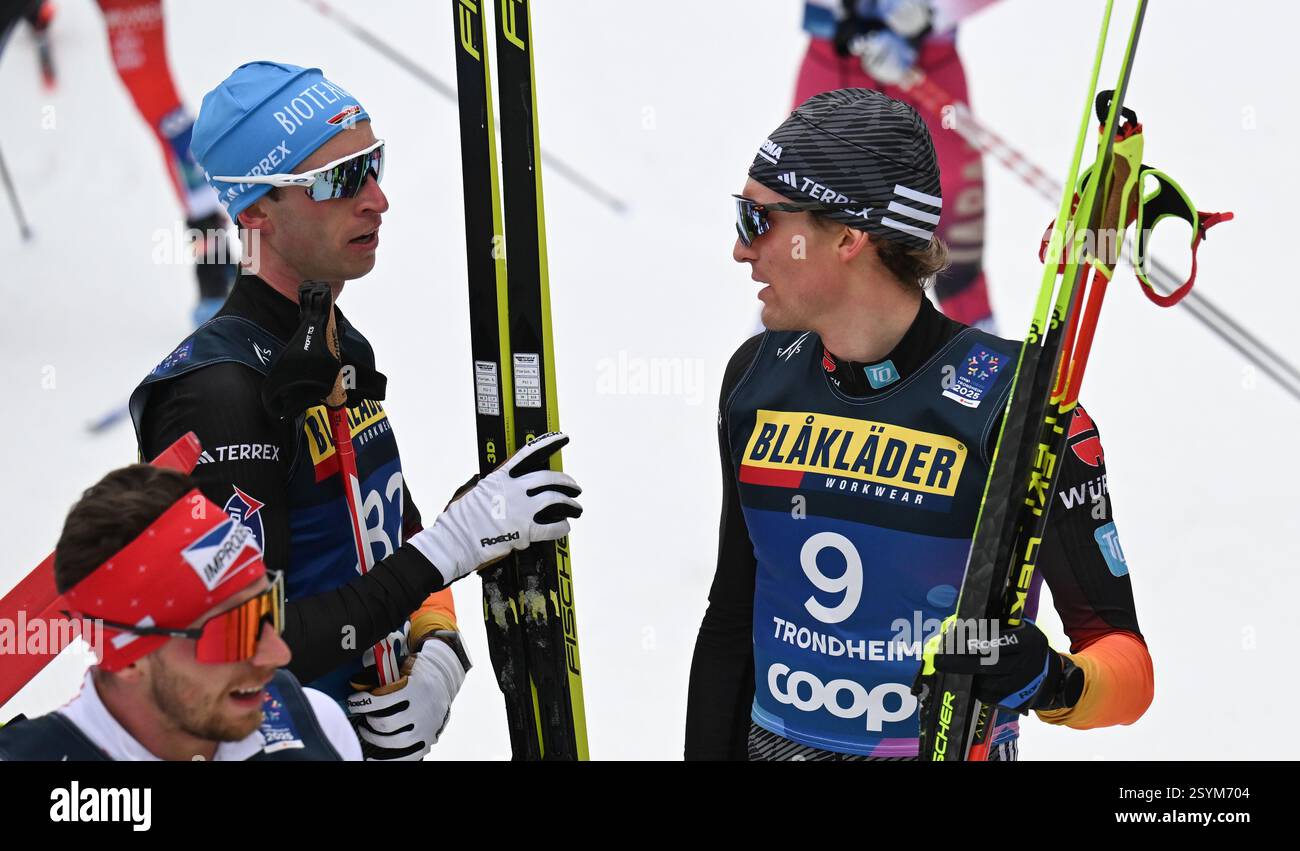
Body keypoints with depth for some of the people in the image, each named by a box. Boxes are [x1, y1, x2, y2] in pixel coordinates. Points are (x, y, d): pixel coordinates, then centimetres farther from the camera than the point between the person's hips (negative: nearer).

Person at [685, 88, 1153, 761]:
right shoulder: (757, 379, -2)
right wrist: (707, 752, 7)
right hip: (772, 743, 5)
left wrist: (1053, 684, -32)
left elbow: (1129, 665, -14)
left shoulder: (1011, 403, -17)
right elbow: (731, 621, 8)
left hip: (957, 745, -4)